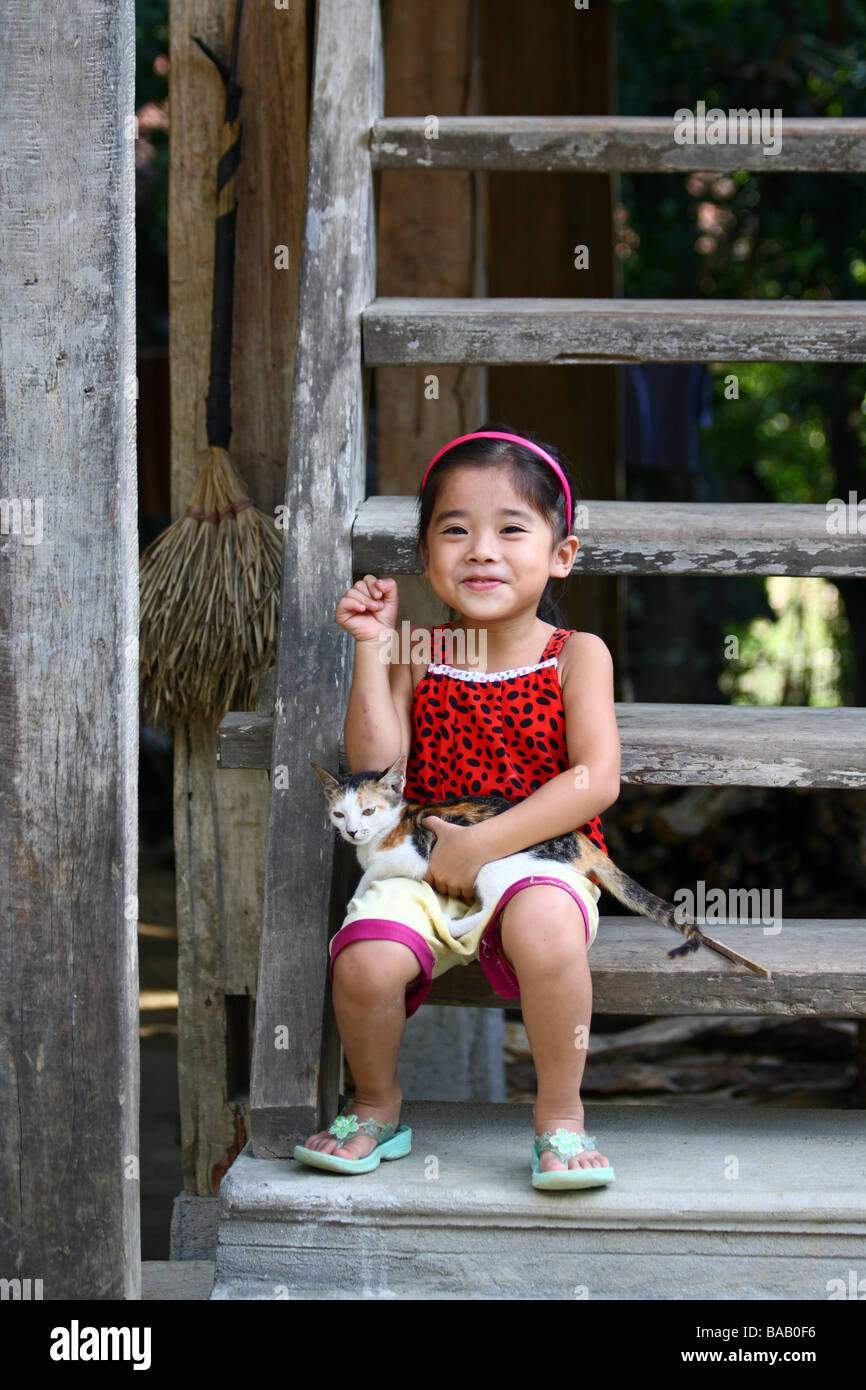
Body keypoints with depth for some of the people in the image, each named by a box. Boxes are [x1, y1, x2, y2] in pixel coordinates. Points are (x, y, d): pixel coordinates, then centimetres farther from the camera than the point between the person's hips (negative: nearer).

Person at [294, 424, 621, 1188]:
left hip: (539, 860, -2)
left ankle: (561, 1114, -13)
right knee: (364, 963, -26)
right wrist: (371, 647, -8)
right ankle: (377, 1104, 7)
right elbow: (376, 769, -5)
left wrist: (481, 844, -17)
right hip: (422, 866, 2)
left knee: (544, 927, -37)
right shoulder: (417, 655, 6)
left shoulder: (576, 656, 0)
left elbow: (595, 780, -11)